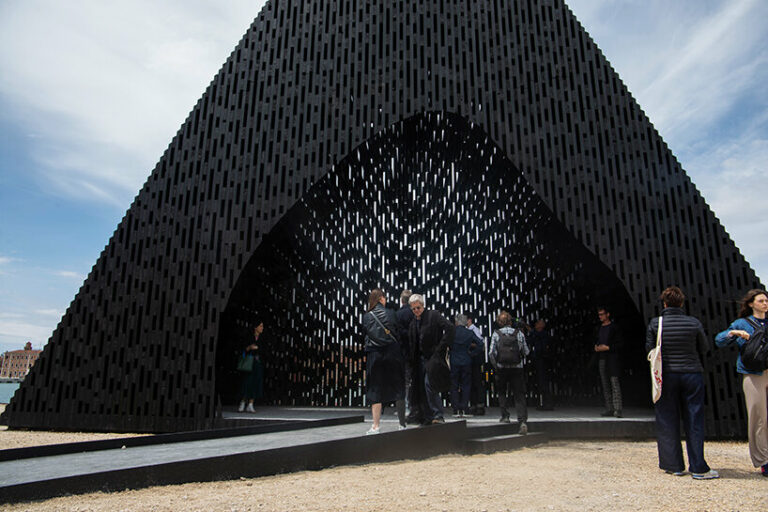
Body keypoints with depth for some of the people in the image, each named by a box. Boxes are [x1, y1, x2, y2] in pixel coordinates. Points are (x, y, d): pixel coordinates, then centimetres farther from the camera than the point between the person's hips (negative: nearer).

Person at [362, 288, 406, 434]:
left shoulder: (366, 317, 2)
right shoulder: (391, 314, 0)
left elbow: (366, 335, 6)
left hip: (374, 356, 0)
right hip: (393, 355, 0)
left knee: (375, 391, 5)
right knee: (398, 389, 9)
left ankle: (376, 426, 1)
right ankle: (402, 424, 16)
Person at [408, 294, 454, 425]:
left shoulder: (433, 315, -5)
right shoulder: (413, 322, 15)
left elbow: (450, 329, -15)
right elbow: (412, 343, 19)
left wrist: (441, 349, -18)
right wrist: (413, 360, 6)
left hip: (433, 357, -7)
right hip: (420, 359, 7)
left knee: (429, 383, -20)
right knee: (420, 388, 5)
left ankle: (438, 416, -13)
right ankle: (426, 419, 14)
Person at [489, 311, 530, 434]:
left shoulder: (496, 334, 0)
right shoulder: (519, 333, 2)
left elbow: (491, 353, -5)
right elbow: (526, 352, 5)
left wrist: (495, 366, 8)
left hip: (502, 368, 0)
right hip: (517, 368, 0)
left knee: (502, 392, 21)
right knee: (519, 395, 1)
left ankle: (505, 416, 18)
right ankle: (523, 421, -12)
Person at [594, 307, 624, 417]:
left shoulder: (614, 328, -2)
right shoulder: (599, 328, 17)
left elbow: (620, 344, -5)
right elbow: (596, 342, 27)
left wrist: (607, 348, -14)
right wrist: (596, 347, 6)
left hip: (612, 358, -6)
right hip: (601, 359, 7)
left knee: (614, 382, -13)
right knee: (605, 384, 5)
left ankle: (618, 409, -16)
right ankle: (609, 409, 8)